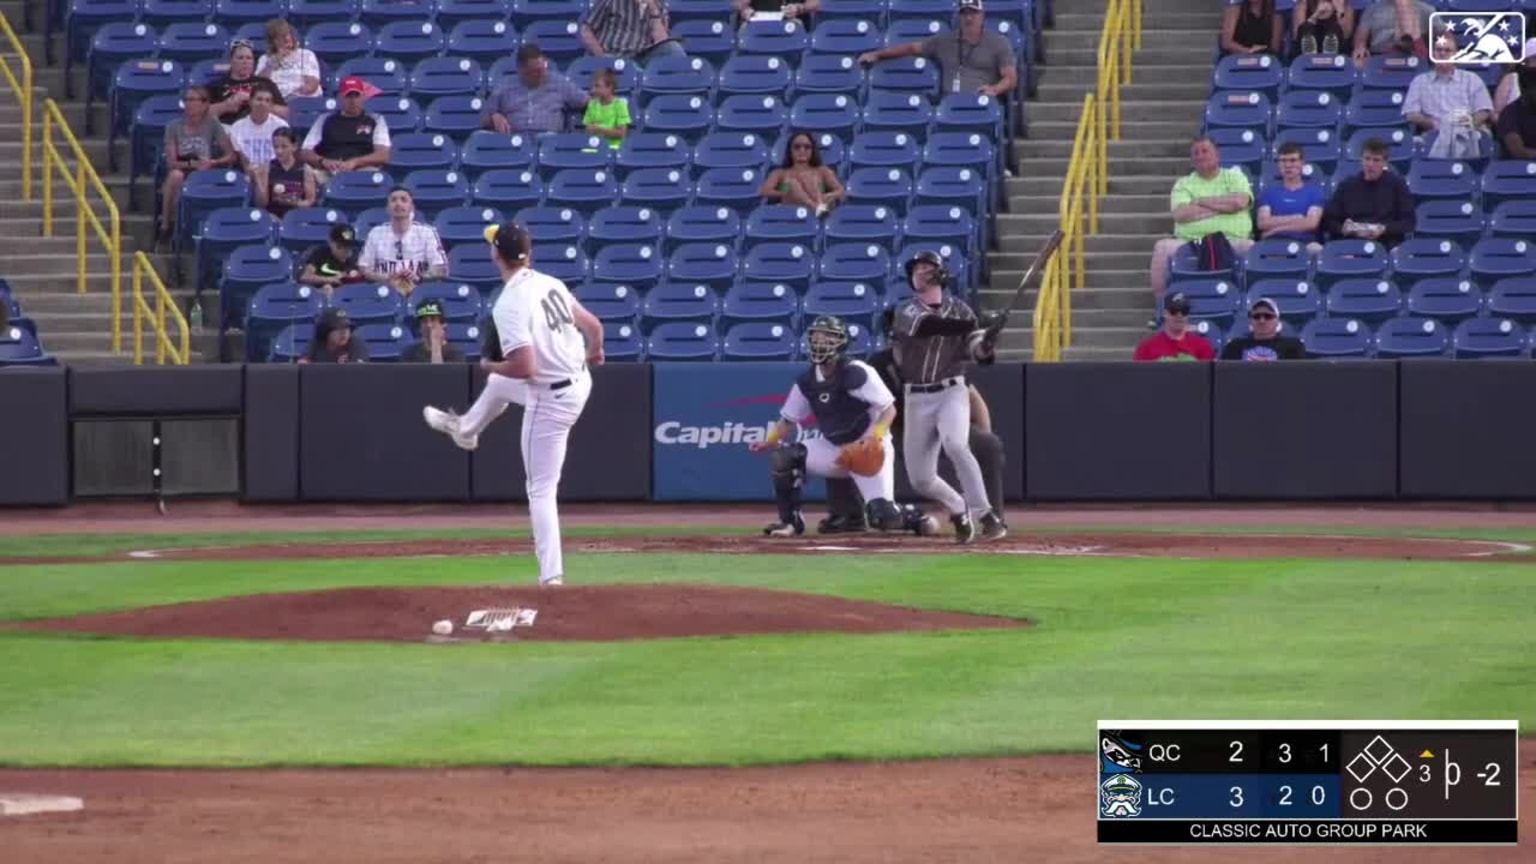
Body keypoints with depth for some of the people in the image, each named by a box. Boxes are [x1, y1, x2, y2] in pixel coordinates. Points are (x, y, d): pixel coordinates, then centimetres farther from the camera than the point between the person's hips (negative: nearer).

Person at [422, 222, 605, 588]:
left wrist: (490, 365, -9)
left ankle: (552, 575, 0)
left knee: (541, 490, 1)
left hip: (550, 400, -8)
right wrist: (593, 354, 31)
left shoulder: (508, 304, -26)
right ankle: (465, 430, 66)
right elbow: (593, 325, 8)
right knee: (498, 383, 36)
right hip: (579, 380, 8)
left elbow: (525, 367, -31)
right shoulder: (551, 284, -3)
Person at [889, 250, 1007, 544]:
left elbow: (983, 355, 1)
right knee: (920, 479, 1)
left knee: (955, 445, -32)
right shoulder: (906, 311, 0)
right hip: (917, 399, 2)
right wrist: (977, 325, -31)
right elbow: (926, 326, -23)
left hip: (951, 392, -2)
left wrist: (989, 336, -23)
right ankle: (958, 509, 31)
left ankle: (987, 516, -29)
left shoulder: (959, 310, 5)